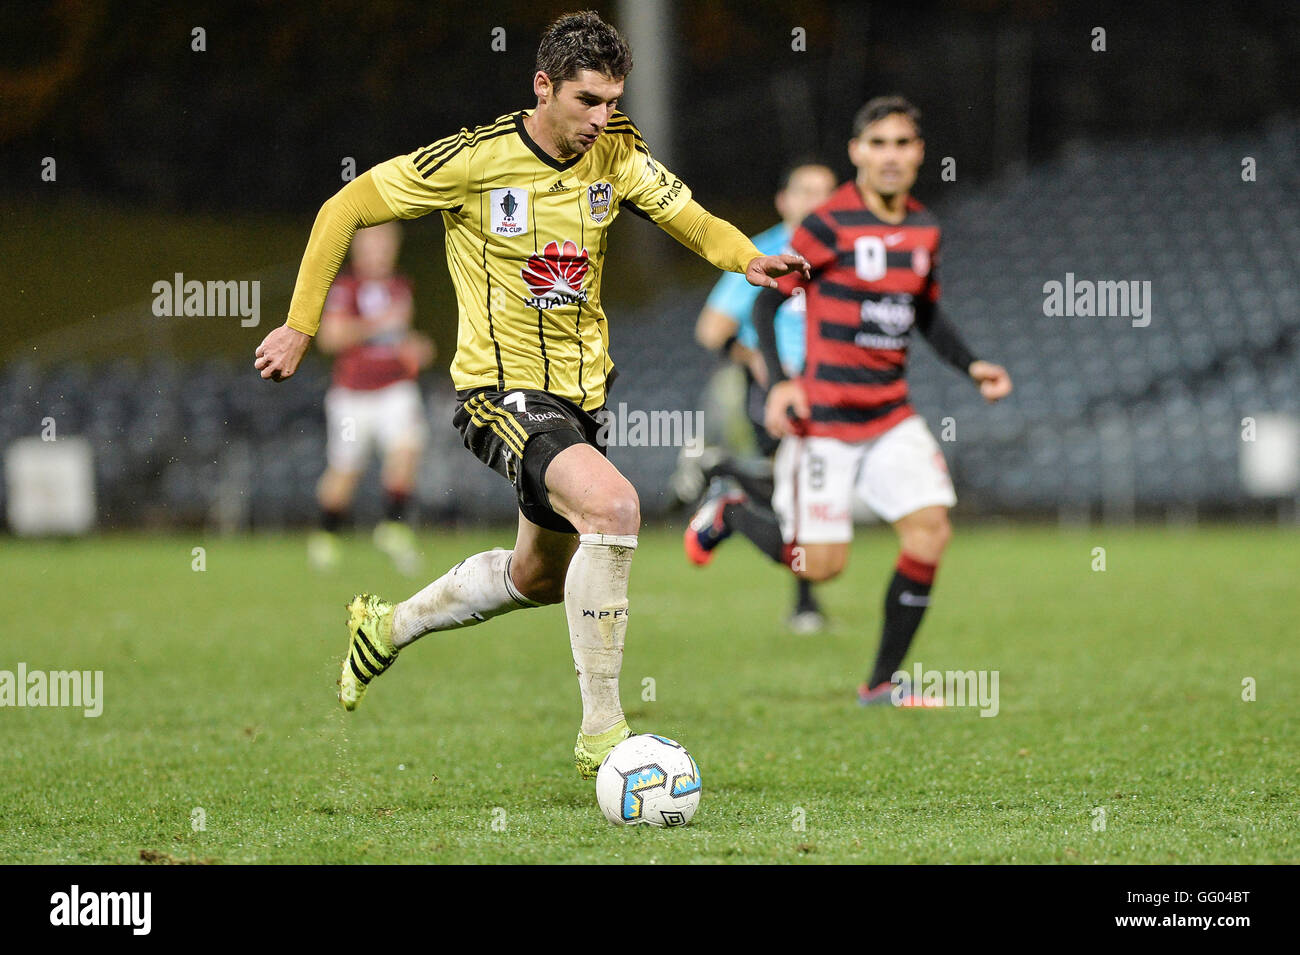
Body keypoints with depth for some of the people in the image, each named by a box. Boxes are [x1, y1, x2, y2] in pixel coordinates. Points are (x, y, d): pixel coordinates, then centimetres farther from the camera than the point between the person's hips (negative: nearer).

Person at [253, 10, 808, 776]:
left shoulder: (617, 154, -2)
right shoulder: (476, 159, -15)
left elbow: (697, 224, -1)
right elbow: (344, 210, -7)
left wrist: (750, 258, -24)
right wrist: (301, 326, -8)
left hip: (582, 390, 7)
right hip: (501, 391, -7)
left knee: (542, 577, 22)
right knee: (614, 506, -31)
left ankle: (388, 627, 48)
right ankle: (601, 731, -25)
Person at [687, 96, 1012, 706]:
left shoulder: (924, 229, 8)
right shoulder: (828, 226, -12)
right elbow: (766, 303, -8)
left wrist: (971, 367, 8)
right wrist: (778, 384, -21)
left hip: (891, 415, 6)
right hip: (824, 419, -6)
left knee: (931, 531, -10)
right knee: (821, 564, -6)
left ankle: (882, 683, 2)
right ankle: (727, 517, 25)